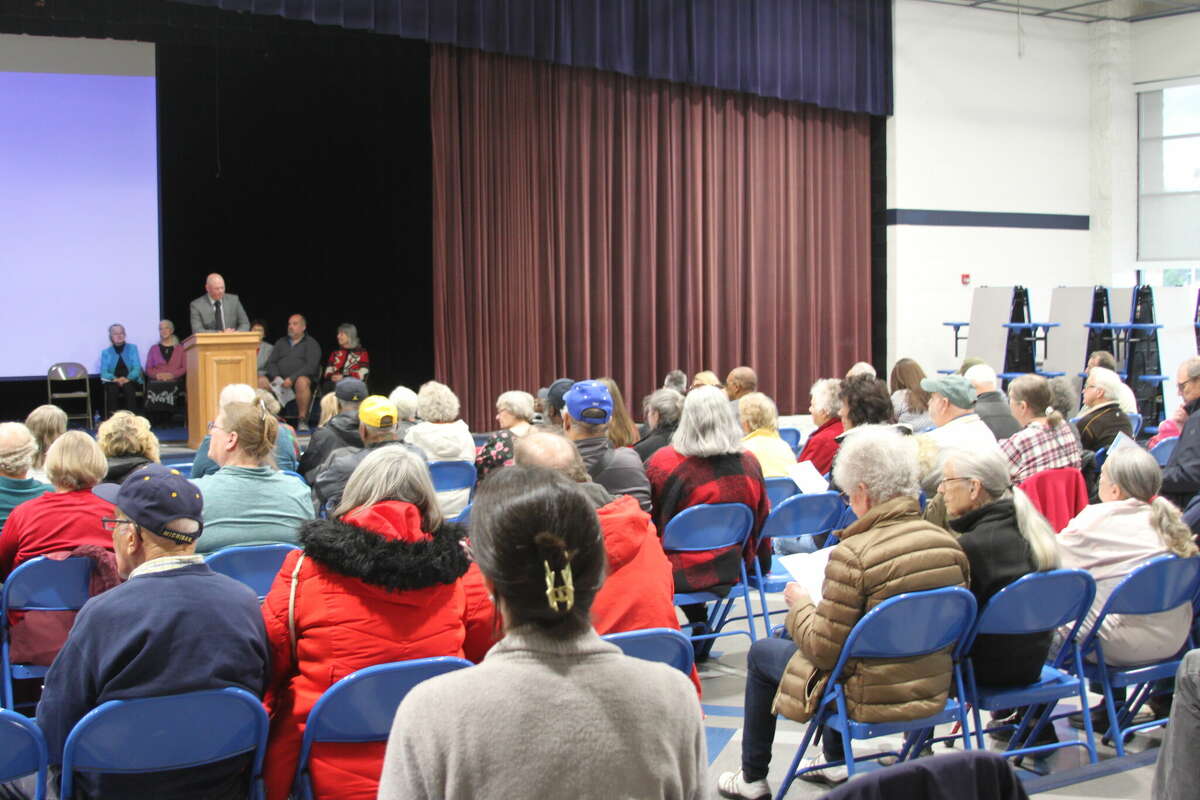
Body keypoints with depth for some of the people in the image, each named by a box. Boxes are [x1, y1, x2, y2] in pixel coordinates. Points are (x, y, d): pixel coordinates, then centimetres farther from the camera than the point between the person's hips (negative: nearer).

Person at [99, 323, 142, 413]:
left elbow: (137, 368, 2)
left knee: (129, 388, -36)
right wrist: (115, 379, -19)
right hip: (113, 381, 0)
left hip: (130, 380, 0)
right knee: (112, 389, -35)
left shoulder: (132, 348, 13)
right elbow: (104, 372, 3)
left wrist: (127, 379, -18)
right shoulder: (106, 352, 14)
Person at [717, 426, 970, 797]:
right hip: (933, 692, 7)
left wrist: (800, 604, 0)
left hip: (871, 697, -6)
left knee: (761, 653, 21)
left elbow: (823, 649, -20)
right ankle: (835, 762, 47)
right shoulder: (950, 544, -8)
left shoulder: (853, 555, -26)